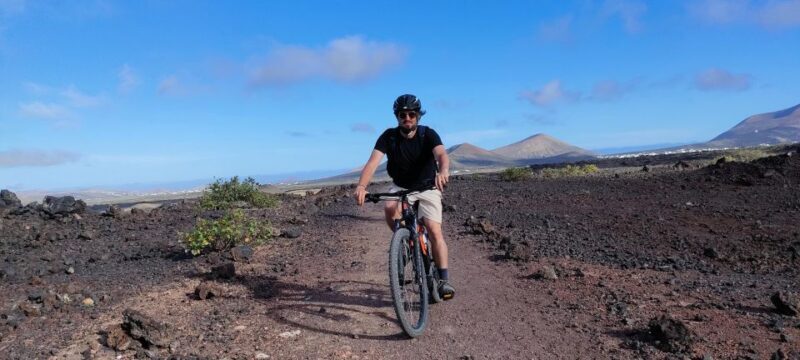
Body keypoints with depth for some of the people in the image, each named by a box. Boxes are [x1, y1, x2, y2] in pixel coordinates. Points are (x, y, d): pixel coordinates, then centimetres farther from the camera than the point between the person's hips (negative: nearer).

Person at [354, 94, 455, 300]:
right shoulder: (389, 136, -15)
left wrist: (443, 171, -62)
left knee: (434, 231, -16)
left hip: (427, 188, -1)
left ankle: (443, 280, -6)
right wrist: (362, 185, -47)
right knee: (390, 209, -31)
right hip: (400, 187, 2)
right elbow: (373, 161, -28)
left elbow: (442, 155, -37)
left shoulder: (428, 134, -18)